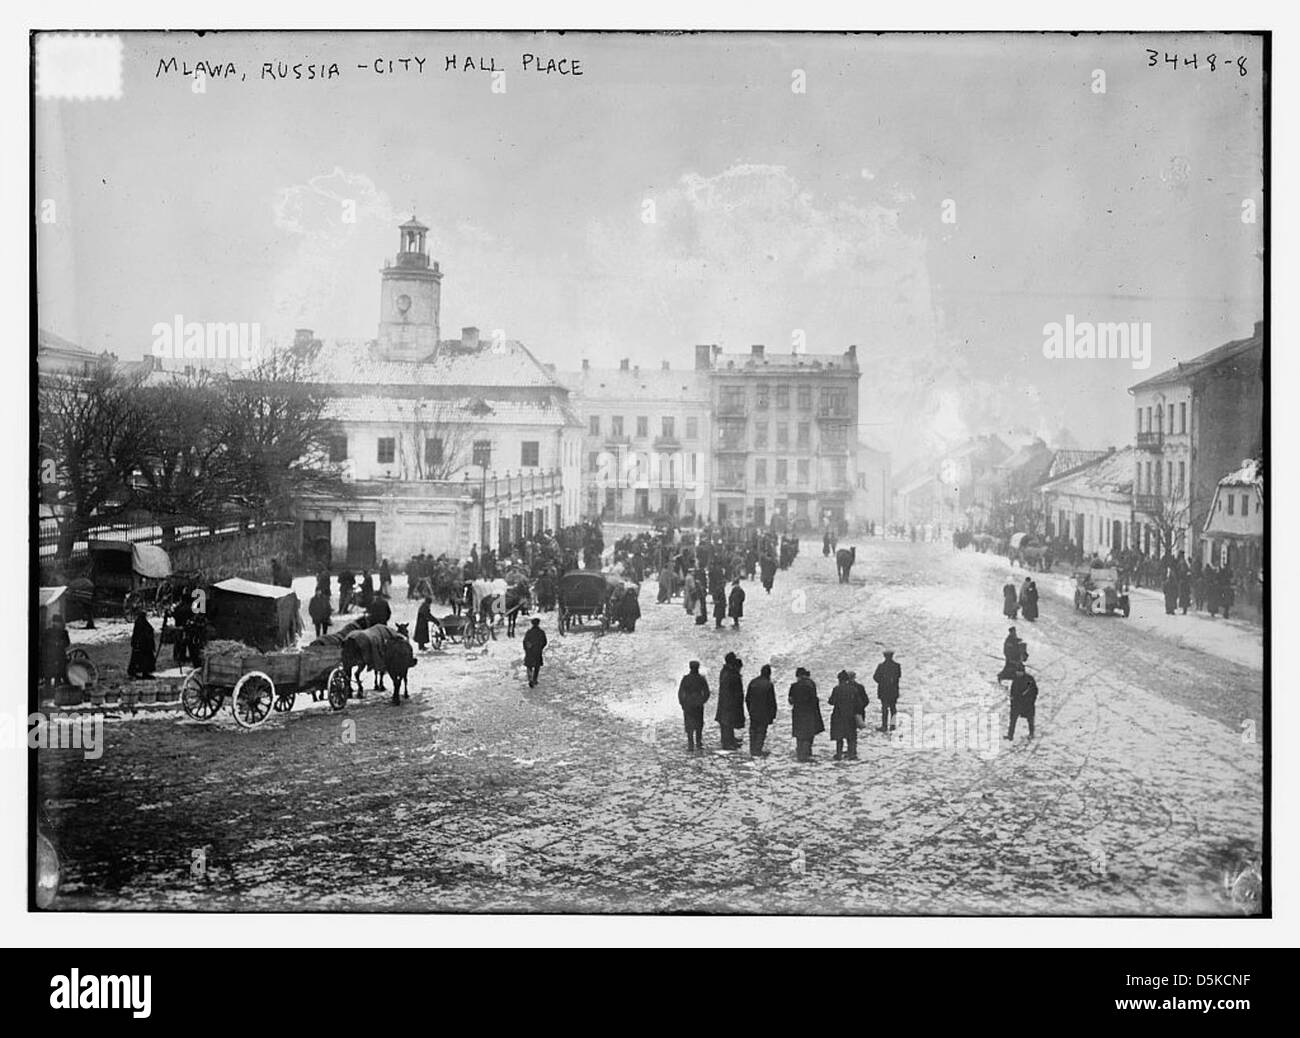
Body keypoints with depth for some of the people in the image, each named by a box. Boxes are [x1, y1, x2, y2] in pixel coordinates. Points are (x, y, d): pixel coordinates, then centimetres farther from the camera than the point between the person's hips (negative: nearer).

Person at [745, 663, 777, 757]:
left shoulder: (752, 682, 0)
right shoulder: (769, 685, -15)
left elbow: (747, 698, 8)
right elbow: (772, 701, -12)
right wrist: (773, 714, -2)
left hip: (753, 712, 5)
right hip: (764, 713, -5)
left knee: (753, 730, 14)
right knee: (761, 731, 5)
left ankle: (752, 750, 20)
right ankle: (758, 750, 5)